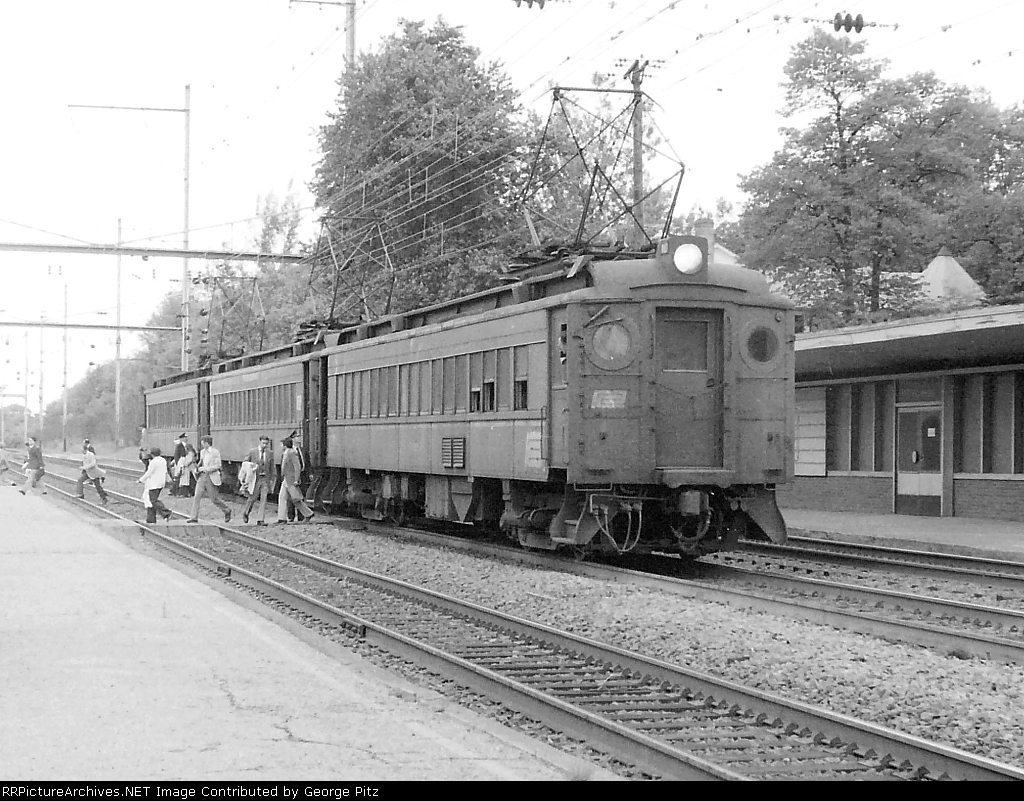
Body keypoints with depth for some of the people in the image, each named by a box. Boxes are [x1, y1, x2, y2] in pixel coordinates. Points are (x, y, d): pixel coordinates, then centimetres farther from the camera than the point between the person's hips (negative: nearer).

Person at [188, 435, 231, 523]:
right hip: (202, 477, 6)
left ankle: (227, 510, 24)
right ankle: (194, 518, -5)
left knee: (214, 499, 1)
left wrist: (204, 469, -18)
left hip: (211, 478, -6)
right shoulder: (202, 452, 11)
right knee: (197, 496, -6)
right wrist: (198, 468, 5)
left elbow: (217, 466, -13)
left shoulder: (215, 452, -9)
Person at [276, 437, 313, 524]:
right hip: (286, 480, 10)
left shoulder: (292, 453, -15)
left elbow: (298, 466, -20)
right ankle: (282, 518, 1)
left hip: (292, 480, -10)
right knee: (282, 497, 3)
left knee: (296, 499, -5)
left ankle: (308, 514, 6)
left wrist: (296, 480, -22)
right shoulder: (286, 453, 14)